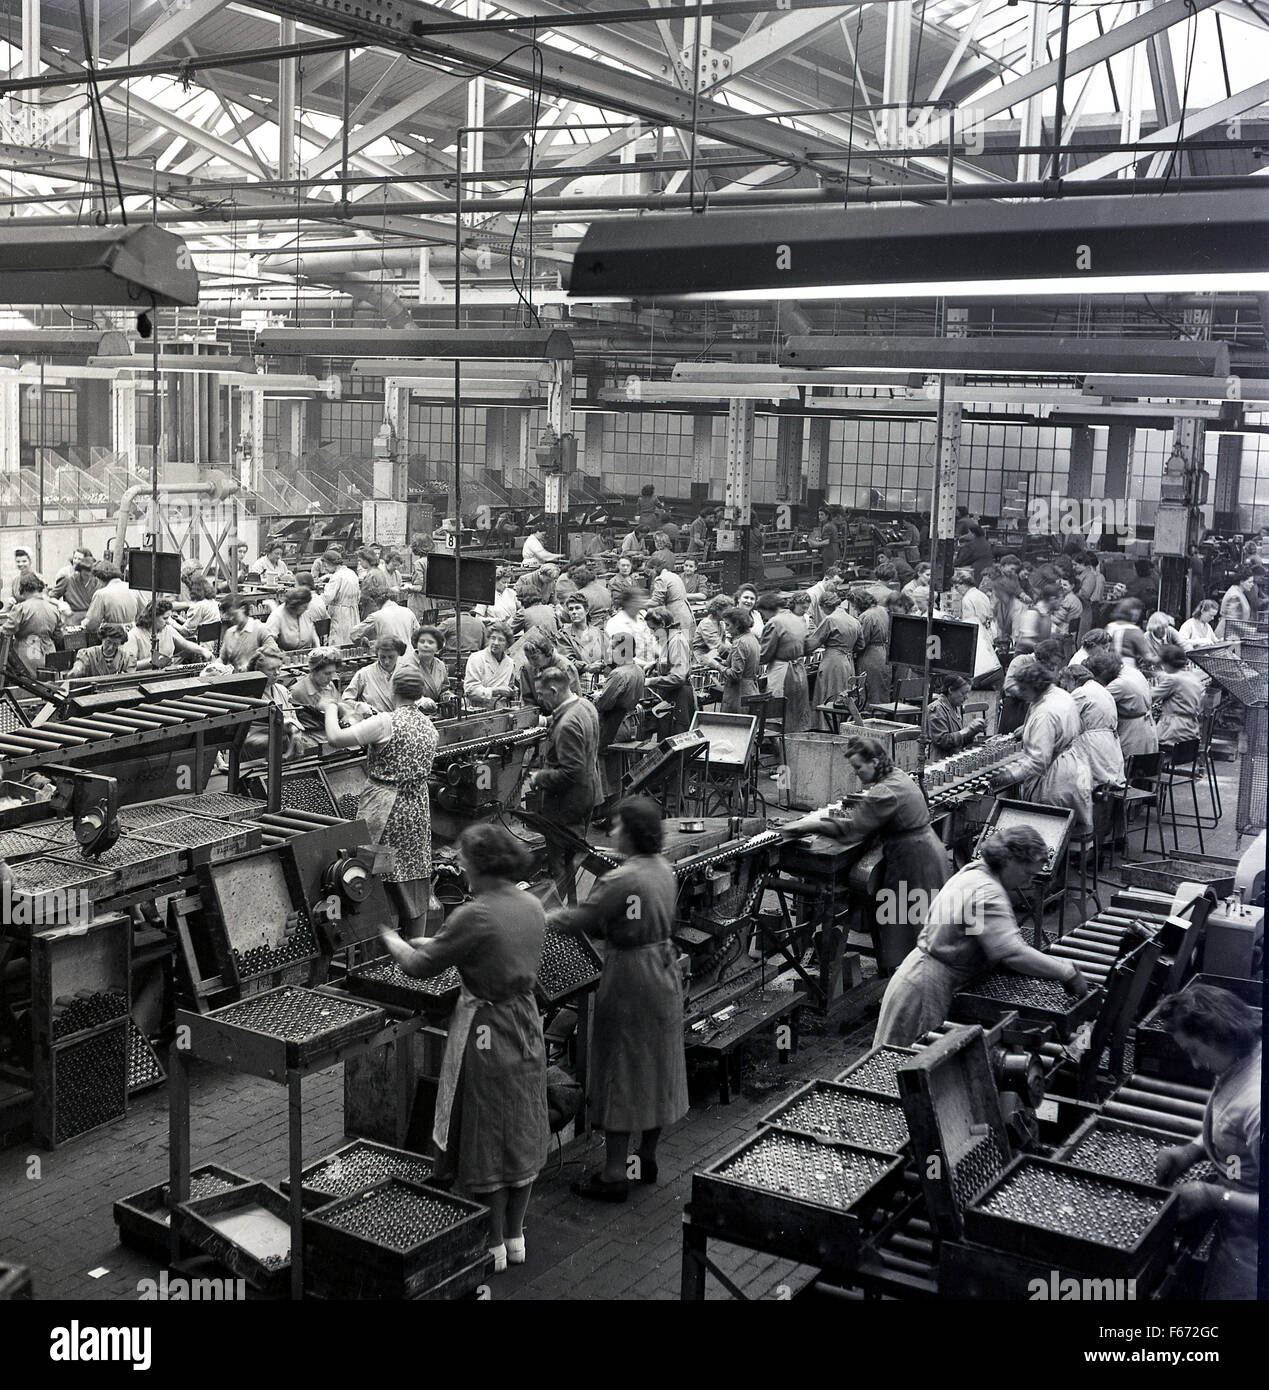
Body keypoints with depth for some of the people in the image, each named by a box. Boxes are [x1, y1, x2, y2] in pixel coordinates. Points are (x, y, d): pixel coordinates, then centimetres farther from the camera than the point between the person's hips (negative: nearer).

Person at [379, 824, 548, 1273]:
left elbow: (420, 967, -14)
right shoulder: (532, 907, 0)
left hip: (486, 1032, -7)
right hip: (526, 1026, 7)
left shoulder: (474, 916, -23)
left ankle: (493, 1246, 18)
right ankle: (515, 1236, 29)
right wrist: (433, 942, 16)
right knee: (521, 1135, 17)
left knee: (484, 1139, 7)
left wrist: (390, 938, 4)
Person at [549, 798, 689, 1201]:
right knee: (657, 1068, 17)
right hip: (664, 969, 9)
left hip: (629, 978, -8)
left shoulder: (621, 880, -24)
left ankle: (614, 1176, 7)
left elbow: (579, 919, -20)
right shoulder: (664, 869, 3)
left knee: (621, 1073, 0)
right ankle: (645, 1159, 32)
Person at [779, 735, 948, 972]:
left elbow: (852, 829, -24)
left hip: (913, 861, -10)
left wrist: (807, 825, -19)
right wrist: (823, 814, 4)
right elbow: (867, 813, 15)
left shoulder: (886, 792, -24)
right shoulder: (897, 776, 8)